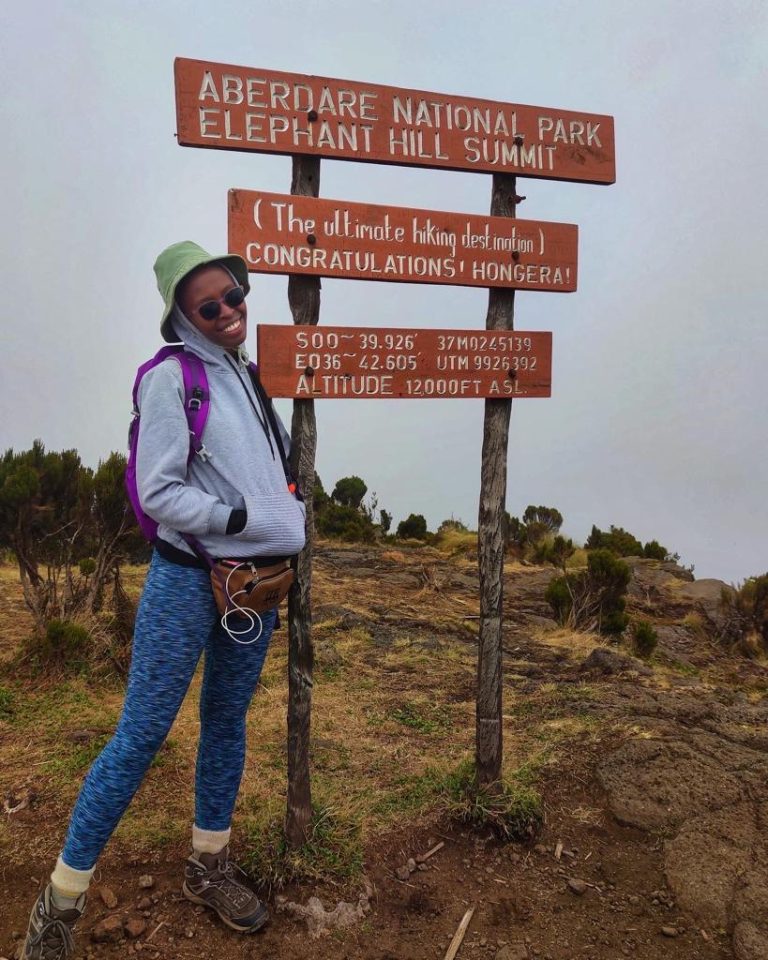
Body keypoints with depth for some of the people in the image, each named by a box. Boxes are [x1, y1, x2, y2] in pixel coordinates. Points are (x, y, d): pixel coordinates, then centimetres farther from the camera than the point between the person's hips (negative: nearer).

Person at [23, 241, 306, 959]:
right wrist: (244, 520, -18)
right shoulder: (172, 378, -8)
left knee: (227, 723, 15)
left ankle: (209, 866, 33)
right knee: (142, 734, -3)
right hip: (188, 579, -7)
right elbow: (157, 492, -14)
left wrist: (291, 522, 10)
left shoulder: (246, 374, 12)